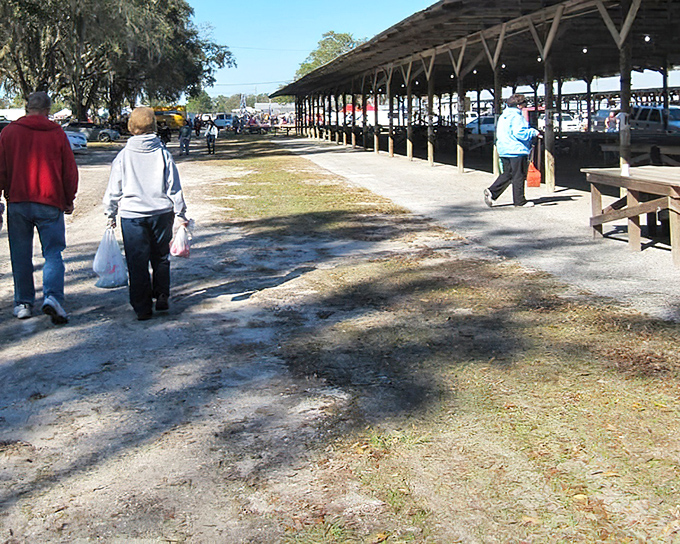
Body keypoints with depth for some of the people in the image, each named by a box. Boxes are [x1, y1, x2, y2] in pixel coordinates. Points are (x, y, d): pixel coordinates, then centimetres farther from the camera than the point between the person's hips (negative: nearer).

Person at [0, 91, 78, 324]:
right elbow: (70, 170, 4)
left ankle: (23, 303, 16)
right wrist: (69, 199, 14)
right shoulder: (57, 133, 2)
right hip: (50, 203, -1)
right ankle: (52, 296, -18)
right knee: (53, 253, 1)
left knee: (21, 255, 10)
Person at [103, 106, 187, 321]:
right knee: (161, 257, 18)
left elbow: (113, 189, 2)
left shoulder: (123, 155, -2)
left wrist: (110, 214, 13)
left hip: (132, 215, -1)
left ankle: (142, 307, 4)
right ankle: (162, 298, 21)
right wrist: (180, 213, 7)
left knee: (137, 262, 4)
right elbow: (174, 187, 0)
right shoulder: (163, 153, -1)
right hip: (162, 213, 1)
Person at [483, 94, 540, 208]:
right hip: (517, 150, -8)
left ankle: (492, 192, -2)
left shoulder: (502, 117, 15)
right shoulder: (517, 117, -13)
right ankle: (519, 201, 7)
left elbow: (499, 134, 20)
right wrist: (533, 132, -10)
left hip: (504, 151, 8)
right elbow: (519, 133, -23)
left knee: (506, 174, 13)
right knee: (518, 176, 0)